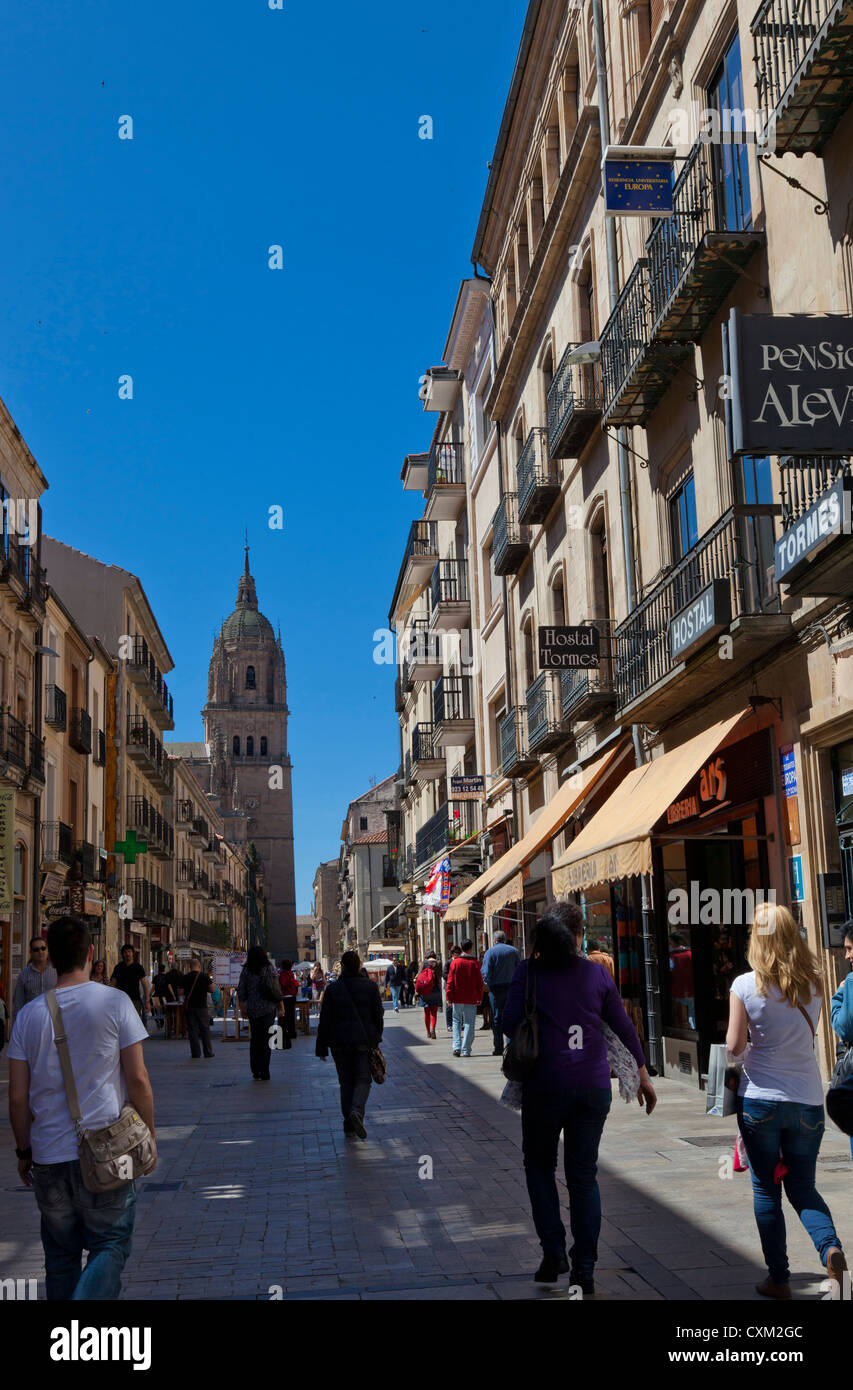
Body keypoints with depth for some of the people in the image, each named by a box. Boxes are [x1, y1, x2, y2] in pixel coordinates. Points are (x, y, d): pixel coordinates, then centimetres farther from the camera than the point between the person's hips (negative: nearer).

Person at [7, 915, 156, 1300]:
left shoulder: (29, 1014, 1)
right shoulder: (114, 1002, -7)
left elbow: (18, 1096, 3)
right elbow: (137, 1079, -7)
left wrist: (24, 1150, 16)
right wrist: (149, 1139, 5)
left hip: (48, 1156, 3)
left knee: (61, 1256, 16)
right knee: (109, 1246, 5)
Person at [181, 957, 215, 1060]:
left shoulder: (185, 977, -1)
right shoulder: (204, 976, -5)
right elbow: (212, 989, -2)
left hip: (189, 1006, 1)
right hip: (202, 1006, -1)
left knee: (192, 1029, 5)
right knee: (205, 1029, 7)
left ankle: (195, 1053, 3)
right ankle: (208, 1052, 8)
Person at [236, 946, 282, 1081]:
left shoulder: (246, 971, 0)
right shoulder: (269, 969, -6)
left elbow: (241, 992, 3)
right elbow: (276, 990, -6)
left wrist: (242, 1009, 13)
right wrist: (280, 1005, 3)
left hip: (252, 1010, 2)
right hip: (268, 1009, -2)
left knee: (254, 1040, 12)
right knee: (265, 1040, 2)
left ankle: (255, 1071, 13)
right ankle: (264, 1073, 2)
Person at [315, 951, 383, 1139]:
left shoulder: (332, 989, -3)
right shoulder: (371, 987, -1)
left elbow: (325, 1021, -1)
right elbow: (378, 1016, 2)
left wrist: (321, 1047, 5)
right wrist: (376, 1039, 14)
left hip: (339, 1042, 1)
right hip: (364, 1041, -1)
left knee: (346, 1082, 11)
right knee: (363, 1079, 5)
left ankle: (349, 1124, 9)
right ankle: (356, 1111, -22)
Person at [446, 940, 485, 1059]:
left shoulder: (455, 962, -3)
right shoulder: (474, 963, -4)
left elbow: (450, 981, -4)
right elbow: (480, 982, -1)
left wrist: (449, 997, 1)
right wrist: (479, 997, 9)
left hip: (457, 999, 1)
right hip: (471, 999, -1)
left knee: (457, 1021, 14)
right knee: (469, 1023, 4)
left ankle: (457, 1047, 2)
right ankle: (466, 1050, 1)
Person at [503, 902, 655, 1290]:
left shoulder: (529, 971, -4)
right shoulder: (596, 973, 4)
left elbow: (509, 1022, -8)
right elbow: (624, 1027, 9)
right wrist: (643, 1075, 17)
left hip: (545, 1085, -2)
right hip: (593, 1086, 2)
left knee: (540, 1165, 17)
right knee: (583, 1176, 10)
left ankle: (553, 1251, 7)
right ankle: (584, 1269, 9)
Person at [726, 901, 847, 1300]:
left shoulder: (745, 986, -11)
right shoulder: (812, 983, -1)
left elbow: (734, 1046, -10)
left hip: (759, 1100, -3)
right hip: (807, 1100, 3)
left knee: (766, 1189, 10)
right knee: (802, 1187, 15)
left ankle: (778, 1277, 14)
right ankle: (829, 1245, -10)